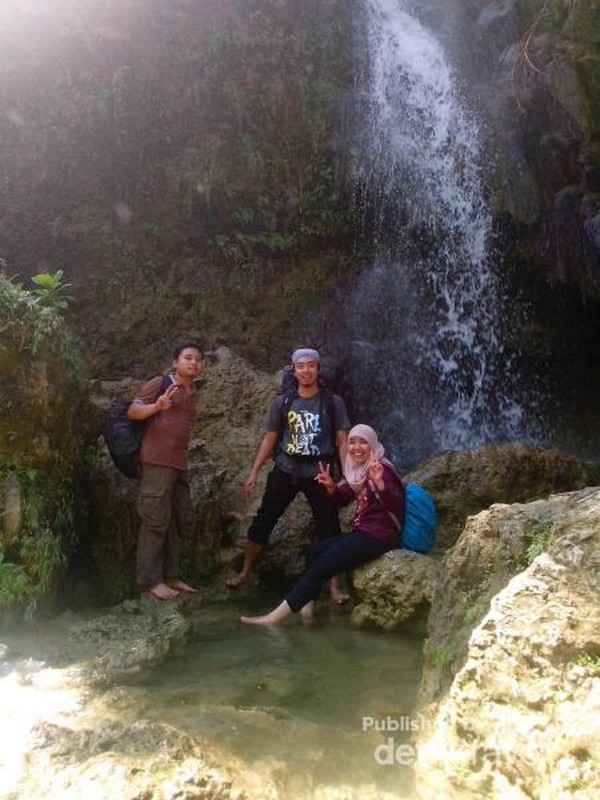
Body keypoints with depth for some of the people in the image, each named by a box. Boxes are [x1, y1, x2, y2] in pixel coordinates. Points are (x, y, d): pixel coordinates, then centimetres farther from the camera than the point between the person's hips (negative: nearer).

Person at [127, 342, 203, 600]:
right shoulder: (160, 383, -2)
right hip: (157, 462, -7)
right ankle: (149, 580, 3)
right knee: (156, 521, -5)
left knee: (175, 522, 10)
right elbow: (132, 411, -7)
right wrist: (156, 406, -26)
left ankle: (170, 575, 19)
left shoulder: (193, 394, 17)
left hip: (180, 464, 7)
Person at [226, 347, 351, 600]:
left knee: (329, 528, -1)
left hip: (319, 474, -1)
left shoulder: (333, 402, 1)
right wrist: (254, 472, 4)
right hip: (285, 471, 2)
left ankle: (335, 586, 11)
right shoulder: (282, 402, 5)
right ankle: (245, 573, 23)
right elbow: (269, 439, 9)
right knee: (263, 521, 5)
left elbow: (342, 441, 0)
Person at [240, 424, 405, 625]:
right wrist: (331, 487, -2)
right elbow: (342, 499, 19)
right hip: (363, 532, 9)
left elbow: (397, 506, -26)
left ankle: (275, 618, -12)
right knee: (315, 551, 4)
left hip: (379, 536, -9)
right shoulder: (356, 470, 11)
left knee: (321, 566, -14)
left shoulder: (381, 469, -14)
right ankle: (307, 610, -3)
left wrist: (380, 483, -43)